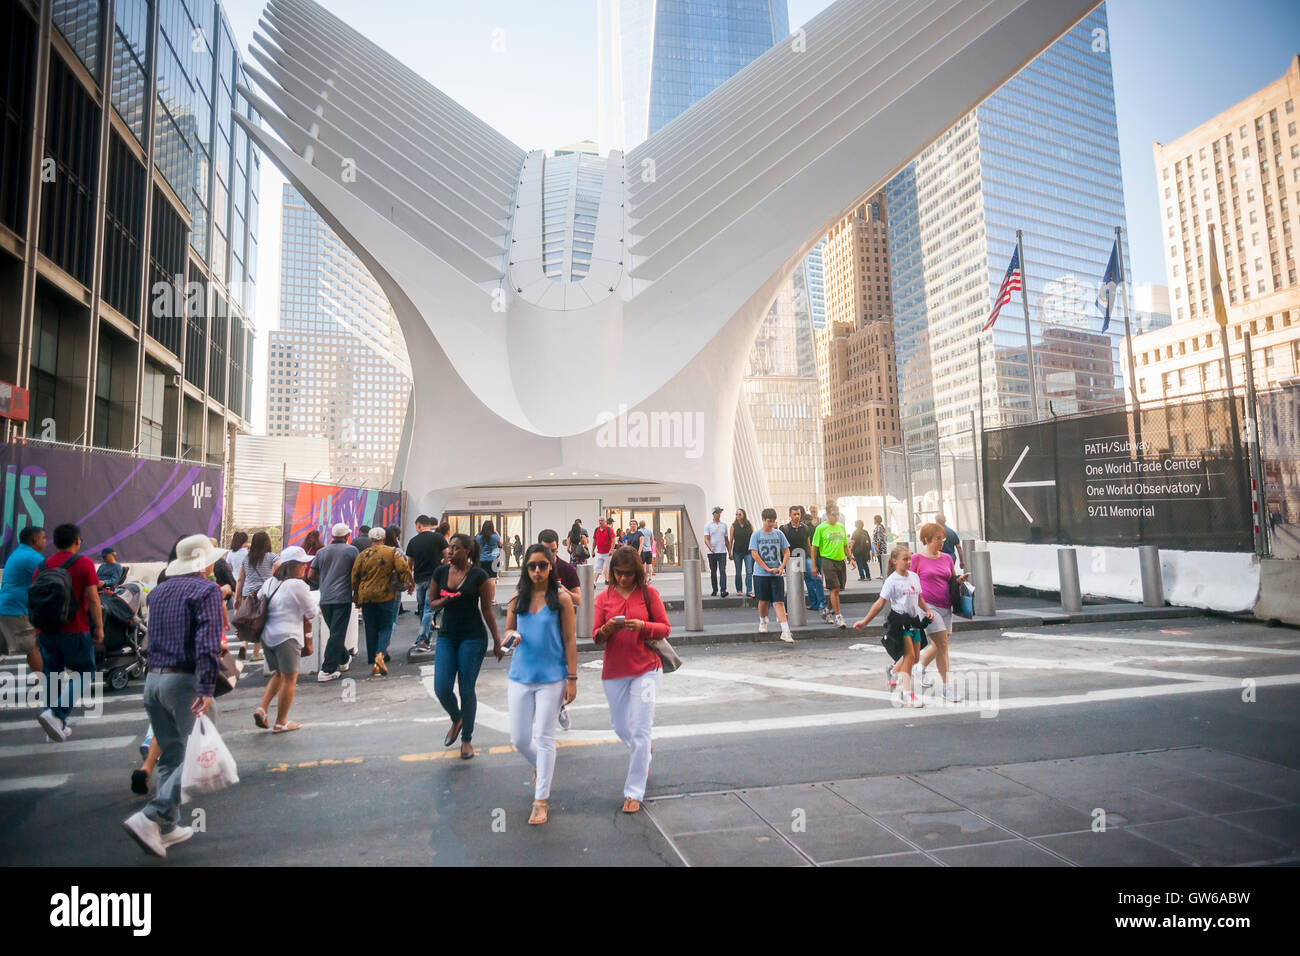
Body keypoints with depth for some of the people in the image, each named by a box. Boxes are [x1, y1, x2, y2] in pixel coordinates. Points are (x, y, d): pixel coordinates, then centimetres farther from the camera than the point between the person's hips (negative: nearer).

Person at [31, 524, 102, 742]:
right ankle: (55, 714, -12)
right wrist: (99, 628, -5)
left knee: (52, 676, 13)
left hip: (46, 631, 5)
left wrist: (37, 632, 22)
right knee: (85, 673, 6)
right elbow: (92, 599, -11)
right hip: (74, 631, -5)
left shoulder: (41, 566, 10)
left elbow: (33, 600, 14)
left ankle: (57, 725, 17)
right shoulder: (84, 563, -6)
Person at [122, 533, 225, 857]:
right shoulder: (207, 590, -10)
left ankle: (168, 828, 22)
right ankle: (150, 818, -9)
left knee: (169, 755, 16)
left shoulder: (158, 591, 13)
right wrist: (206, 689, -21)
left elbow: (154, 636, 21)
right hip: (184, 680, -8)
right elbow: (207, 644, -19)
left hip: (153, 679, 8)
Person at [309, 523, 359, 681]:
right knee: (337, 634, -3)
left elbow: (310, 575, 9)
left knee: (335, 631, 20)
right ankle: (327, 671, -5)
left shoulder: (321, 552, 9)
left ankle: (344, 660, 34)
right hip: (342, 597, -5)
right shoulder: (351, 550, -3)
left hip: (325, 598, 5)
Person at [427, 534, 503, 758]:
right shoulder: (440, 572, 3)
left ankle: (466, 739, 22)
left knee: (467, 690, 2)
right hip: (446, 637, 4)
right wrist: (443, 601, -11)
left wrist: (497, 641, -1)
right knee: (441, 688, -3)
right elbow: (432, 602, 14)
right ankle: (456, 720, 30)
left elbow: (487, 610, -3)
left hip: (473, 638, -4)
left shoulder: (479, 575, -9)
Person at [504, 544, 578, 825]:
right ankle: (540, 767, 42)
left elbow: (569, 640, -4)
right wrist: (512, 638, -10)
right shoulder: (517, 599, 5)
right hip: (520, 677, 4)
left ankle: (541, 800, 16)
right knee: (518, 738, 10)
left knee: (544, 738, 2)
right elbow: (508, 631, 15)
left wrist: (572, 678, -7)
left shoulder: (561, 598, -5)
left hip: (551, 678, -4)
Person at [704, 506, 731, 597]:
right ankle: (715, 590, 18)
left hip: (722, 552, 1)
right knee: (713, 572, 7)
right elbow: (706, 539, -6)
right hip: (712, 553, -1)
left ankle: (723, 590, -17)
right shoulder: (708, 525, 1)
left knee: (722, 571, -11)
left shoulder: (724, 525, 10)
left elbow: (727, 540, 15)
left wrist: (729, 552, 12)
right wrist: (710, 548, -24)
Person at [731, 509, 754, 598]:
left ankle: (749, 591, -6)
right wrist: (730, 553, -1)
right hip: (737, 552, 0)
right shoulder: (733, 526, 1)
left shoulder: (750, 525, 3)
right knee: (738, 572, 9)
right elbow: (731, 540, 2)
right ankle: (739, 590, 22)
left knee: (749, 572, -8)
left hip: (748, 552, 0)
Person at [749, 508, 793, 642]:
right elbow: (754, 554, -8)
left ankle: (785, 632, -9)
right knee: (763, 600, 8)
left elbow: (786, 552, 8)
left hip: (777, 574, 1)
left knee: (779, 602, -5)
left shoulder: (779, 534, 5)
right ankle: (763, 623, 34)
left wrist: (781, 568, -6)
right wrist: (768, 569, -13)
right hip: (761, 573, -1)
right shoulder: (756, 535, -2)